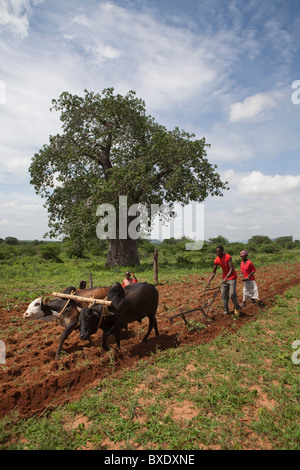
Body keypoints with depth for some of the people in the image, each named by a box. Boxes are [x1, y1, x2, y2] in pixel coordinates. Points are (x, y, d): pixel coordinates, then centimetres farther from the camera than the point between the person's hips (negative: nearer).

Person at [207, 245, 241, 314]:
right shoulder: (216, 260, -4)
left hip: (232, 277, -5)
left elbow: (231, 269, -26)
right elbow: (213, 272, 2)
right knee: (223, 294, 0)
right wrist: (209, 281, -9)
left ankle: (236, 306, 10)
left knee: (232, 293, -14)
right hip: (224, 277, 5)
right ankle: (226, 309, 11)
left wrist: (226, 278, -38)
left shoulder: (228, 257, -19)